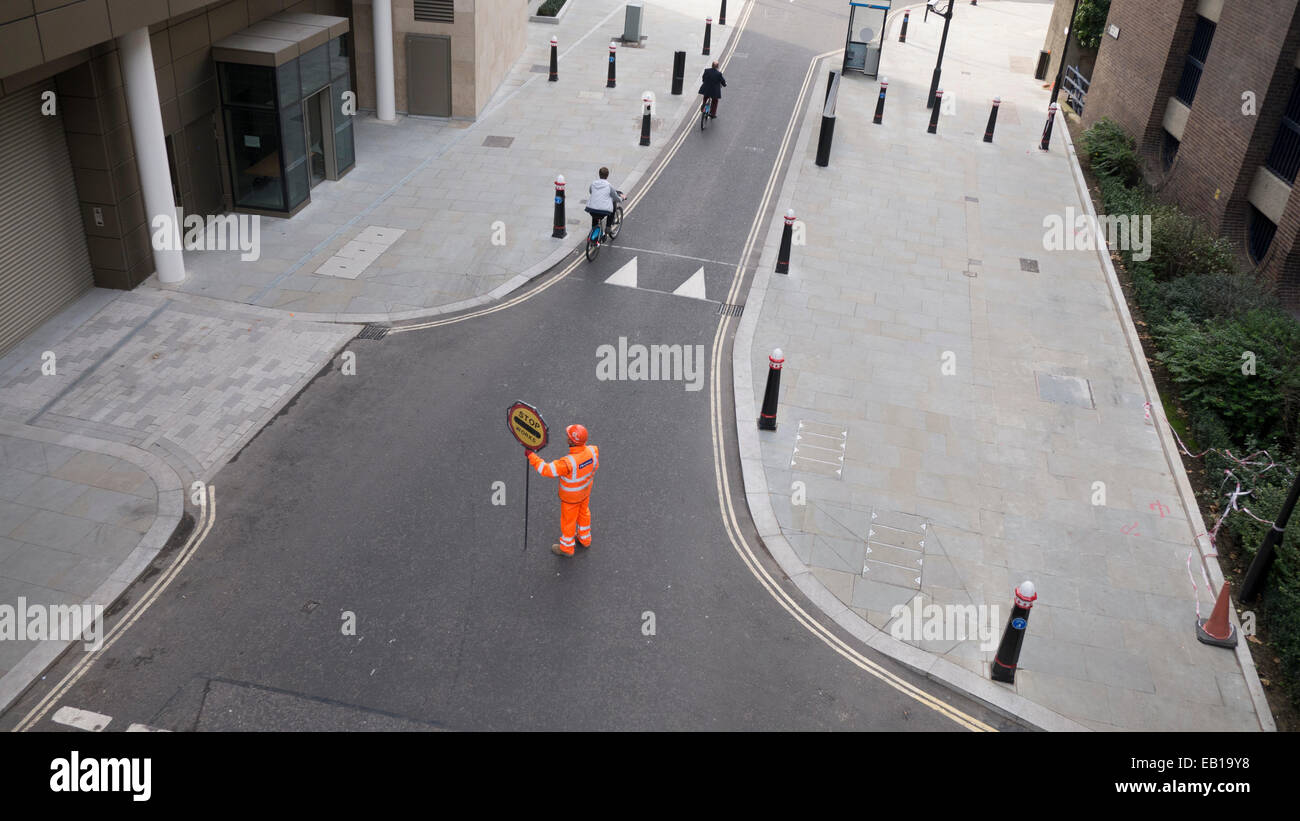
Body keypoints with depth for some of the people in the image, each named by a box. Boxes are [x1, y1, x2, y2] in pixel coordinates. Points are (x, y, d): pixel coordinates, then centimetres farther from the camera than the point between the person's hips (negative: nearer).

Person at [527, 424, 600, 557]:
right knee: (583, 513, 30)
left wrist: (531, 456, -24)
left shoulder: (568, 463, -44)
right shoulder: (592, 451, -26)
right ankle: (584, 539, 54)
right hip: (586, 491, 6)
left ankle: (566, 547, 43)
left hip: (571, 497, -6)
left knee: (568, 520, 19)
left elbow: (545, 469, -35)